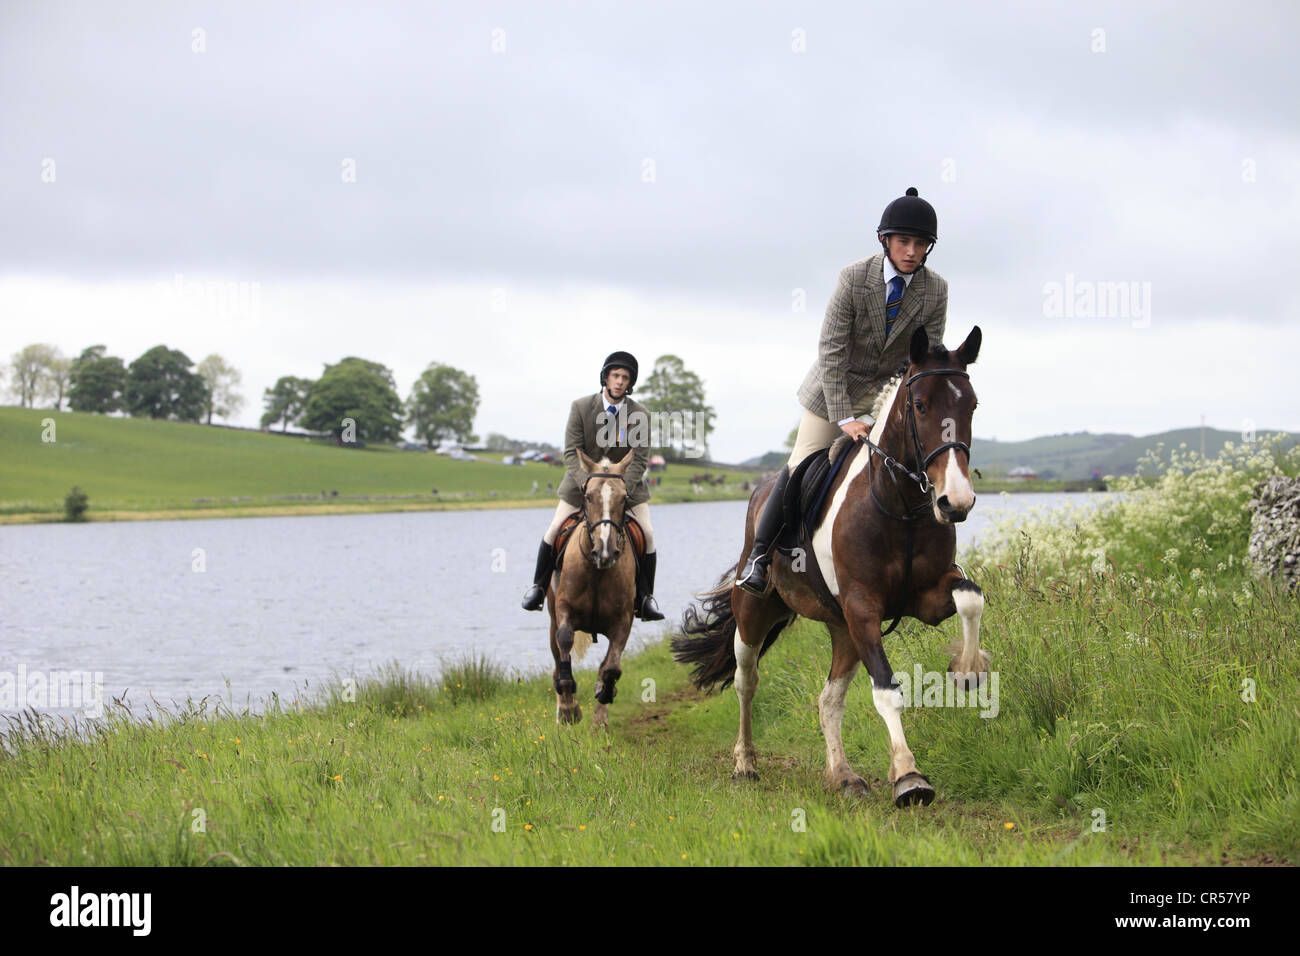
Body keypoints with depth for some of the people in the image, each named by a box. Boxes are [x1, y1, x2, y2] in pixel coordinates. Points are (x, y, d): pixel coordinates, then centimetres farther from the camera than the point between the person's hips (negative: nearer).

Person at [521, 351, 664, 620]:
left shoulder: (640, 415, -12)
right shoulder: (581, 407, -12)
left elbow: (639, 459, -13)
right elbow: (571, 453, -14)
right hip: (583, 480, 0)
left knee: (647, 535, -11)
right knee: (554, 532, -6)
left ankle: (645, 598, 2)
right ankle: (538, 587, 15)